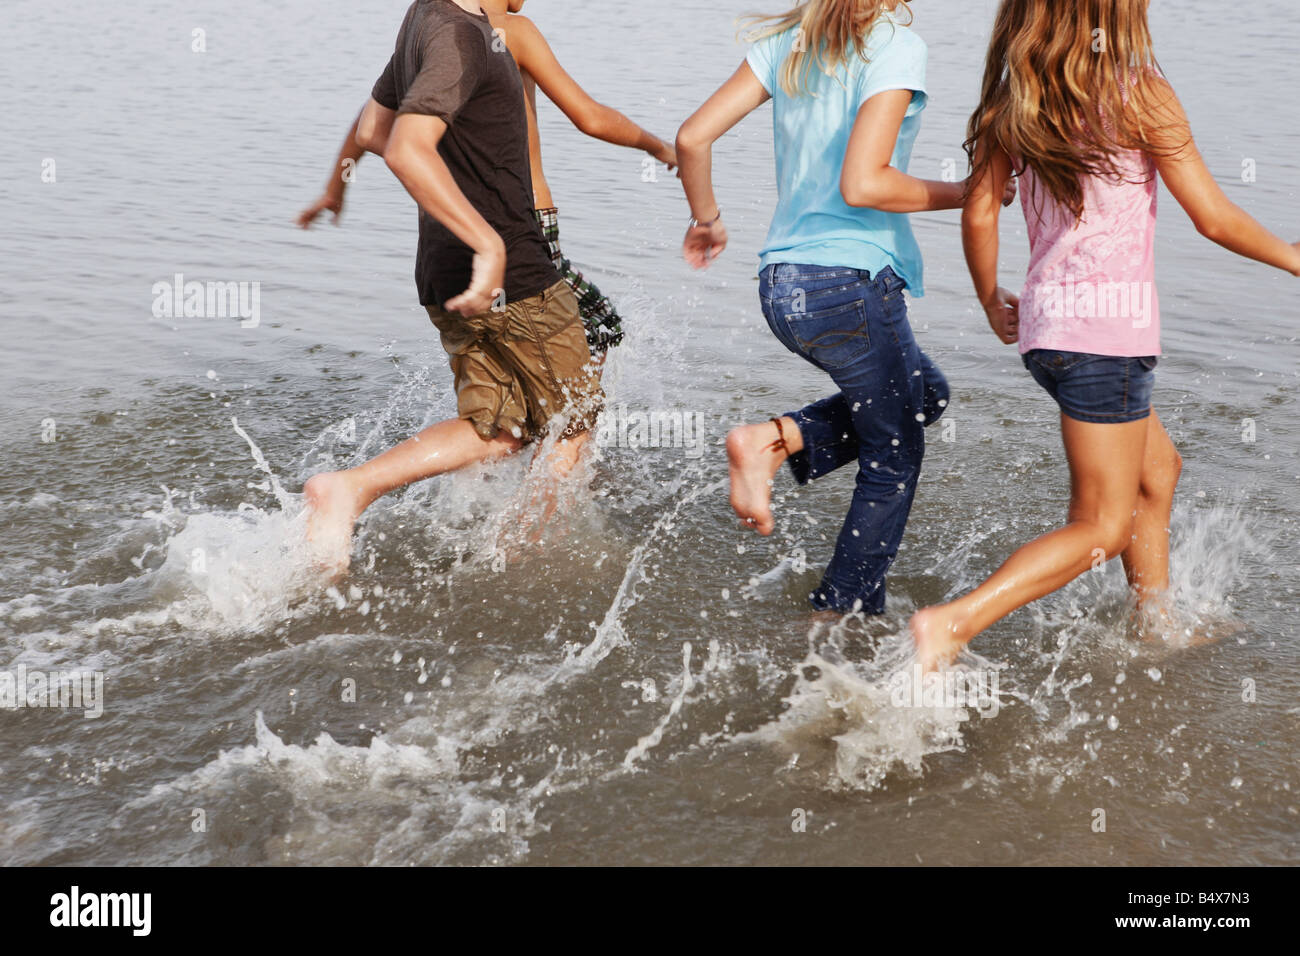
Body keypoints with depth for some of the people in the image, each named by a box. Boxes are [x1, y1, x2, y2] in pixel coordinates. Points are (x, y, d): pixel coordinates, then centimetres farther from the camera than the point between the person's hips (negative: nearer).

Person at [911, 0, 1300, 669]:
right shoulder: (1139, 92, -11)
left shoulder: (1013, 97, 5)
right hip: (1109, 323, -7)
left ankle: (1158, 625, 36)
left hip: (1044, 317, 7)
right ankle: (952, 624, -14)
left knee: (1158, 468, 26)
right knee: (1102, 525, 0)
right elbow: (1214, 219, -7)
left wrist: (992, 302, 23)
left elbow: (979, 214, 6)